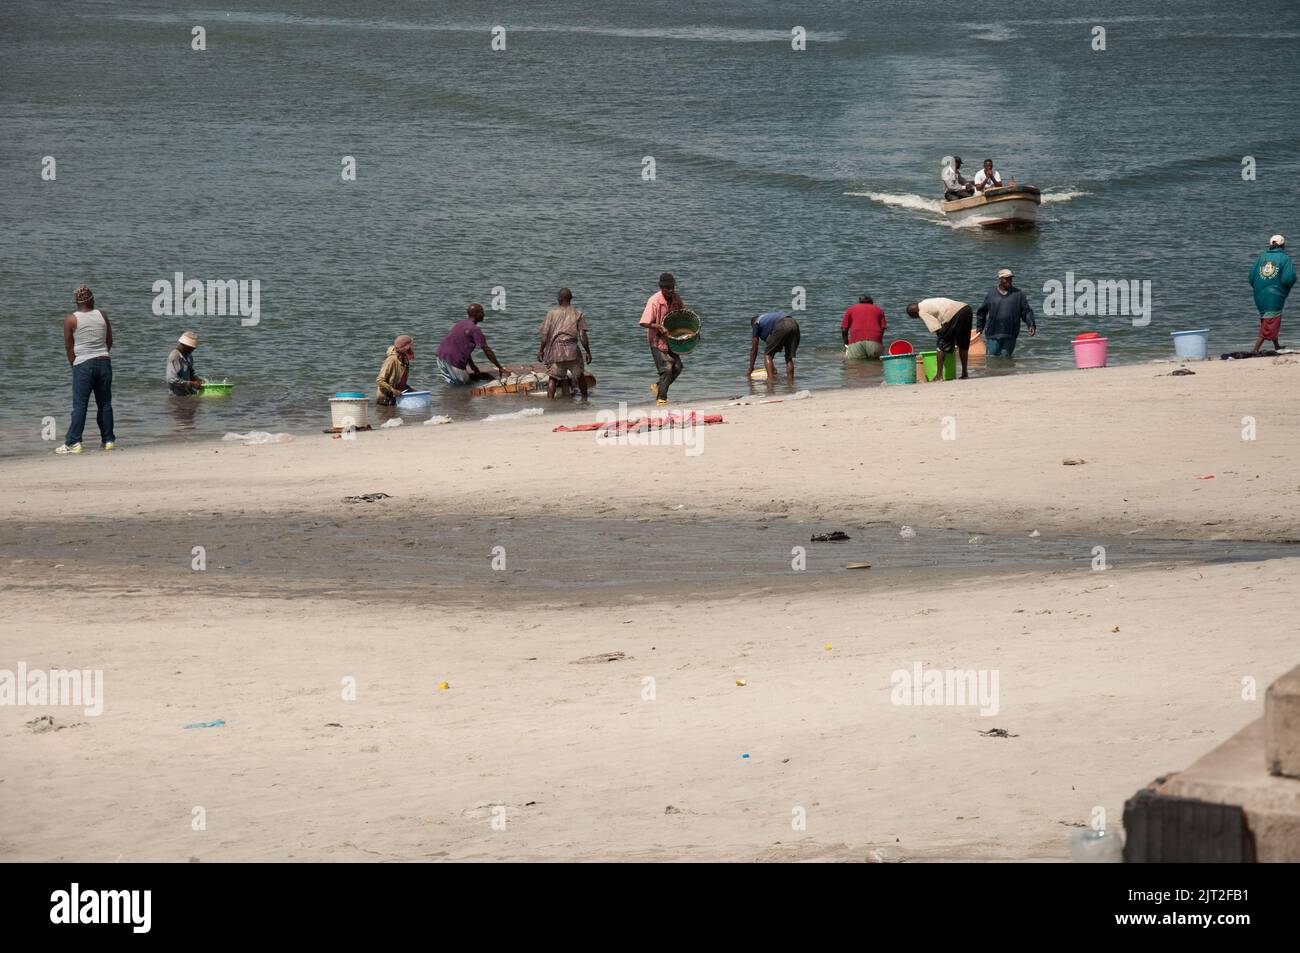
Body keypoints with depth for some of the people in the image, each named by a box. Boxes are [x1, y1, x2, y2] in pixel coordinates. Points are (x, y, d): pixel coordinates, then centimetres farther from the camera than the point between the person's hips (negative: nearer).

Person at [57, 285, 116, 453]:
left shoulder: (71, 319, -5)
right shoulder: (102, 316, 4)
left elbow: (69, 346, -2)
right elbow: (109, 342, 10)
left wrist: (73, 364, 11)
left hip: (83, 364, -3)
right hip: (104, 362, 3)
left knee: (79, 405, -4)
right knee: (104, 403, 12)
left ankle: (73, 442, -9)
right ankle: (108, 440, 16)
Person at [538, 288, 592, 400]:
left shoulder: (552, 313, 2)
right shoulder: (577, 314, 2)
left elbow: (545, 334, 0)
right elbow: (582, 336, -2)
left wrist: (541, 350, 9)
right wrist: (588, 352, 4)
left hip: (555, 349, 0)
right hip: (572, 349, 1)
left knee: (552, 377, 3)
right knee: (580, 375, 18)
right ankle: (584, 399, 30)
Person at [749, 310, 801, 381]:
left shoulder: (756, 324, 25)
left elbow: (754, 349, 28)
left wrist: (751, 369, 38)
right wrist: (773, 366, 56)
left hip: (781, 326, -6)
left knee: (767, 354, 8)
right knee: (789, 358, 18)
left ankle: (771, 378, -4)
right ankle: (790, 380, 13)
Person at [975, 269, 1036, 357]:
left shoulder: (1018, 294, 7)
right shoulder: (991, 294, 9)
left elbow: (1026, 311, 5)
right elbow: (981, 312, 17)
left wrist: (1031, 325, -8)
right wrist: (979, 328, 16)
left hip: (1010, 336, 0)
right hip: (993, 334, 0)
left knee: (1005, 356, -1)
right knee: (993, 356, -2)